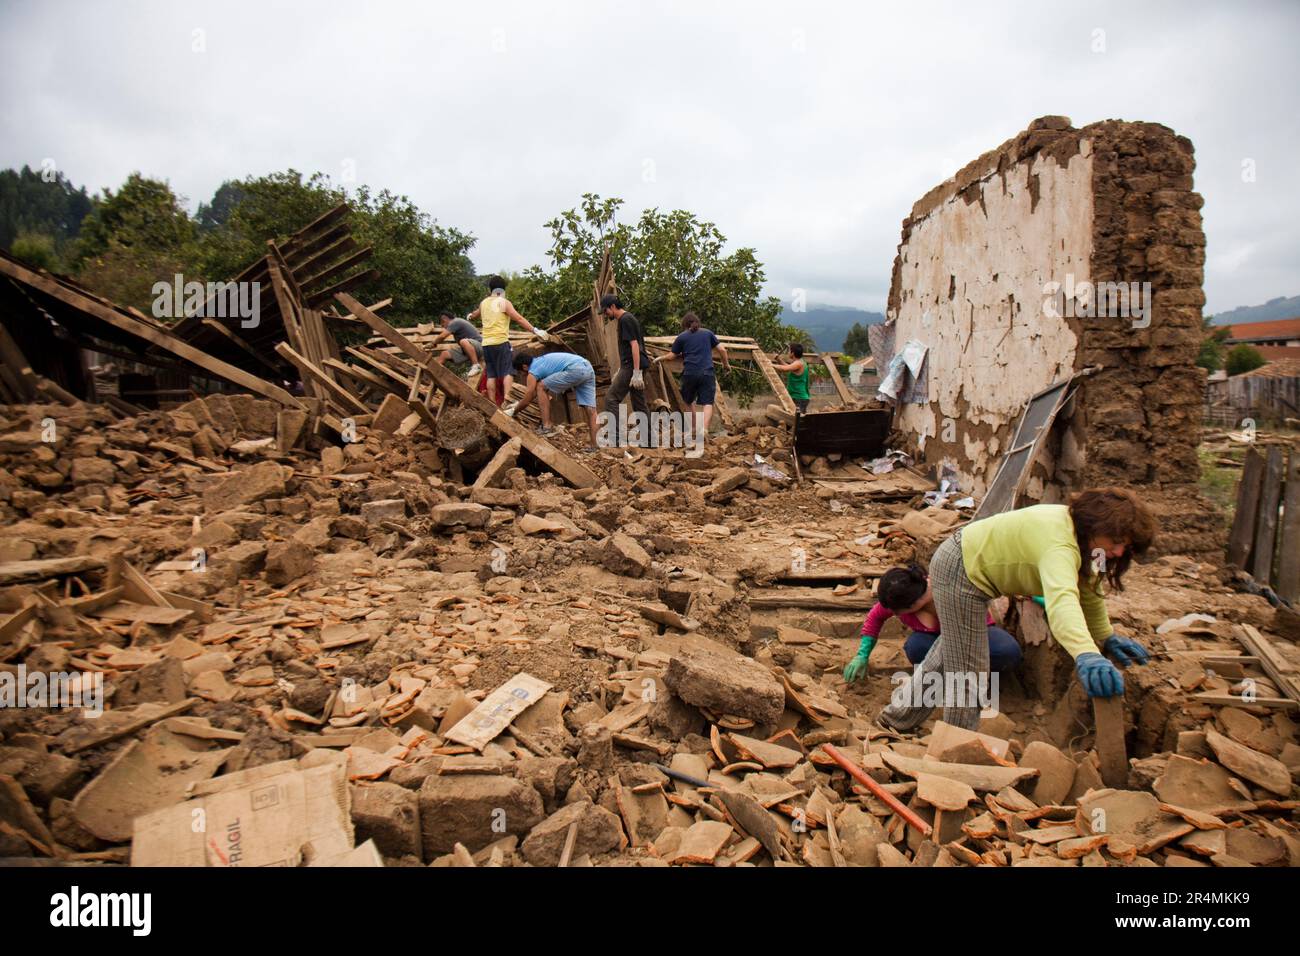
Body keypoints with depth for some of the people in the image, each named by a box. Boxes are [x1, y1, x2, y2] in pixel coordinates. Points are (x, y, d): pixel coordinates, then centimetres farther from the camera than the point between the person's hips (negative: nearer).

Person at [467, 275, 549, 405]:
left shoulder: (484, 303, 15)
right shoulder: (504, 302, -2)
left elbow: (475, 315, 36)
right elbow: (519, 319, -12)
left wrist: (470, 316, 60)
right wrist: (535, 331, -15)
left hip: (486, 344, 6)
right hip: (501, 342, -5)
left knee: (491, 375, 6)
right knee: (508, 372, -8)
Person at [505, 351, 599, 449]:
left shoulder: (533, 371, 6)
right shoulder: (541, 361, 31)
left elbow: (527, 400, 10)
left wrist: (513, 411, 26)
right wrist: (518, 403, 48)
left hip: (575, 370, -9)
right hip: (587, 368, 9)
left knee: (541, 388, 4)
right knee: (590, 408, 6)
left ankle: (547, 427, 1)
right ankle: (593, 445, 5)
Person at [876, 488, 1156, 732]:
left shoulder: (1080, 530, -3)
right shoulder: (1060, 544, -34)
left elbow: (1088, 590, 8)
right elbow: (1062, 597, -53)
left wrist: (1106, 637, -2)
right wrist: (1086, 655, -67)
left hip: (971, 561, 11)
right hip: (959, 572, -11)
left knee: (948, 656, 24)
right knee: (968, 673, -5)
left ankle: (897, 718, 39)